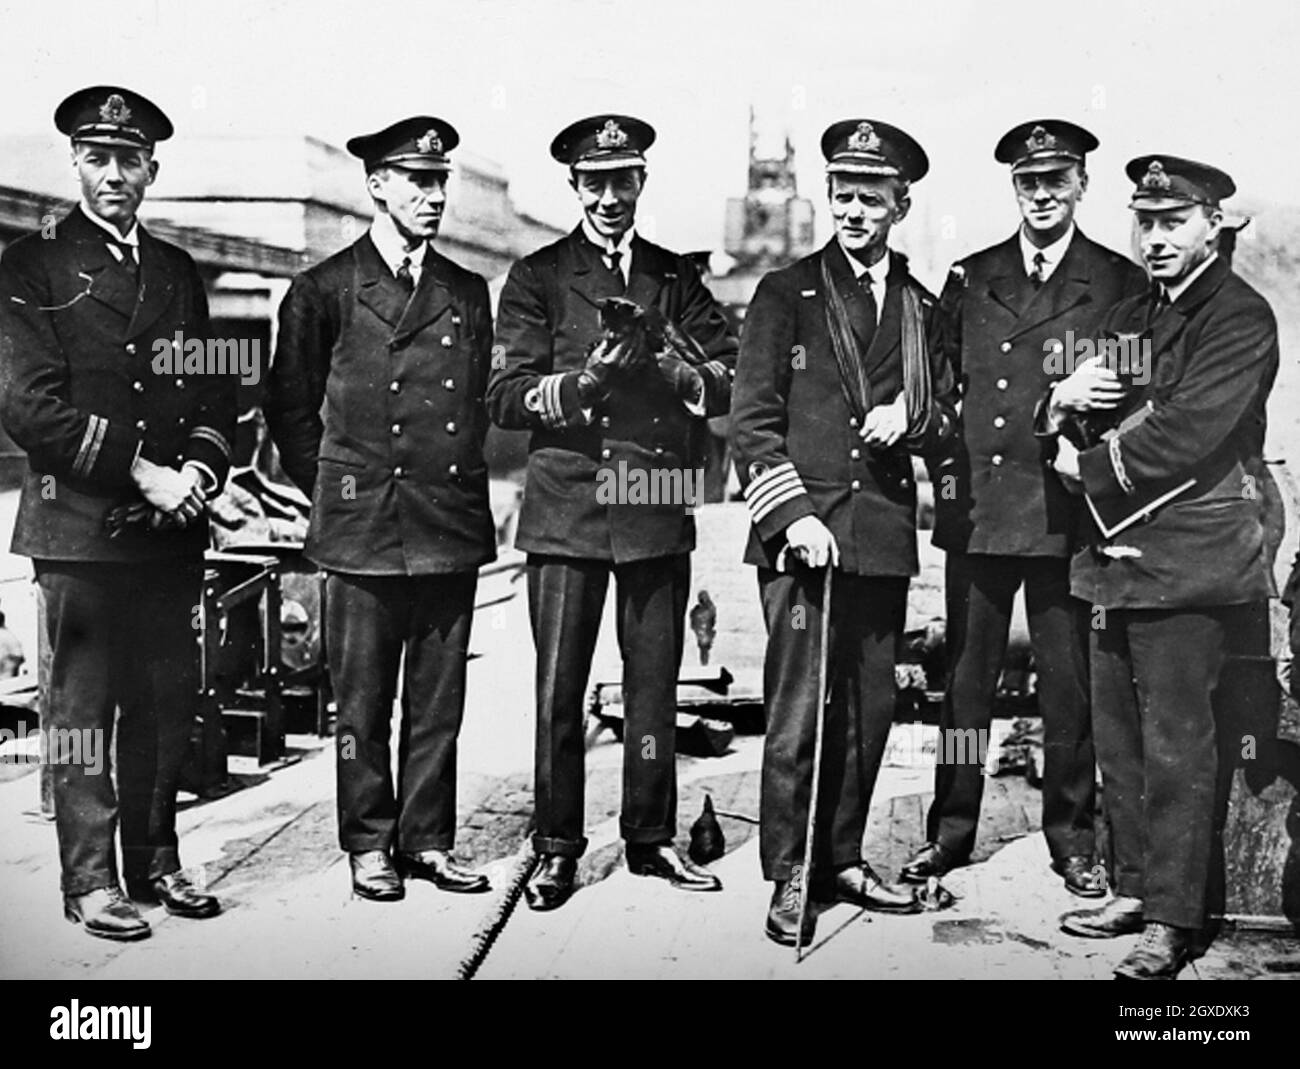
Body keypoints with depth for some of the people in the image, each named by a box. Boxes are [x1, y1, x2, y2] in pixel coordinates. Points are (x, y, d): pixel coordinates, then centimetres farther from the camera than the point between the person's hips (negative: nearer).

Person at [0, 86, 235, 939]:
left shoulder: (179, 272, 18)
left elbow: (216, 391, 17)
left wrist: (201, 467, -4)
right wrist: (142, 472, -14)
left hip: (173, 527, 5)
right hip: (79, 524, -5)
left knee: (169, 703, 8)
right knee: (84, 705, 0)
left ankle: (156, 861, 22)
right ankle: (91, 883, 10)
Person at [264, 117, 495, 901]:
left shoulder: (469, 293, 13)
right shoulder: (324, 290, 1)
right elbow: (289, 406, 7)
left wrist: (462, 480, 14)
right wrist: (333, 490, 6)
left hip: (453, 527, 4)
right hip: (363, 528, -3)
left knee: (440, 699, 8)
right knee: (364, 700, 4)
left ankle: (428, 841, 19)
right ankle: (369, 845, 16)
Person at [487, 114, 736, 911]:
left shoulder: (678, 278, 16)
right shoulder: (537, 277, 8)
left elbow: (733, 379, 9)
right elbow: (505, 397, -1)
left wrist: (682, 374, -11)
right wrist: (580, 382, -17)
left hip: (660, 509, 3)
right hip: (568, 507, -2)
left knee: (655, 682, 7)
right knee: (558, 687, -1)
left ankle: (652, 838, 20)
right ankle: (557, 847, 12)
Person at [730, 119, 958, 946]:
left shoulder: (923, 308, 16)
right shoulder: (786, 294, 3)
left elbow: (948, 418, 19)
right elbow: (753, 423, -3)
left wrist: (912, 418, -5)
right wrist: (793, 514, -14)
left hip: (885, 536, 4)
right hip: (804, 533, -4)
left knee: (869, 710, 9)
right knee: (799, 709, -5)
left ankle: (842, 860, 23)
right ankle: (789, 876, 6)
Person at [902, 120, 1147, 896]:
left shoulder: (1123, 284, 5)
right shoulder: (971, 279, 12)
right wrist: (948, 465, 3)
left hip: (1065, 510, -2)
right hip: (975, 507, 2)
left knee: (1070, 680, 5)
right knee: (965, 676, 7)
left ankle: (1073, 837, 19)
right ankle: (951, 830, 18)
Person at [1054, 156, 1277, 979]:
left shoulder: (1240, 316, -7)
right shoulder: (1132, 316, 18)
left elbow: (1188, 431, -19)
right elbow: (1064, 428, 18)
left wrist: (1092, 467, -8)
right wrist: (1066, 401, -5)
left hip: (1191, 555, -8)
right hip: (1120, 550, 8)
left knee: (1175, 741, -4)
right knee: (1119, 734, 13)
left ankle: (1174, 920, 5)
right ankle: (1136, 890, 25)